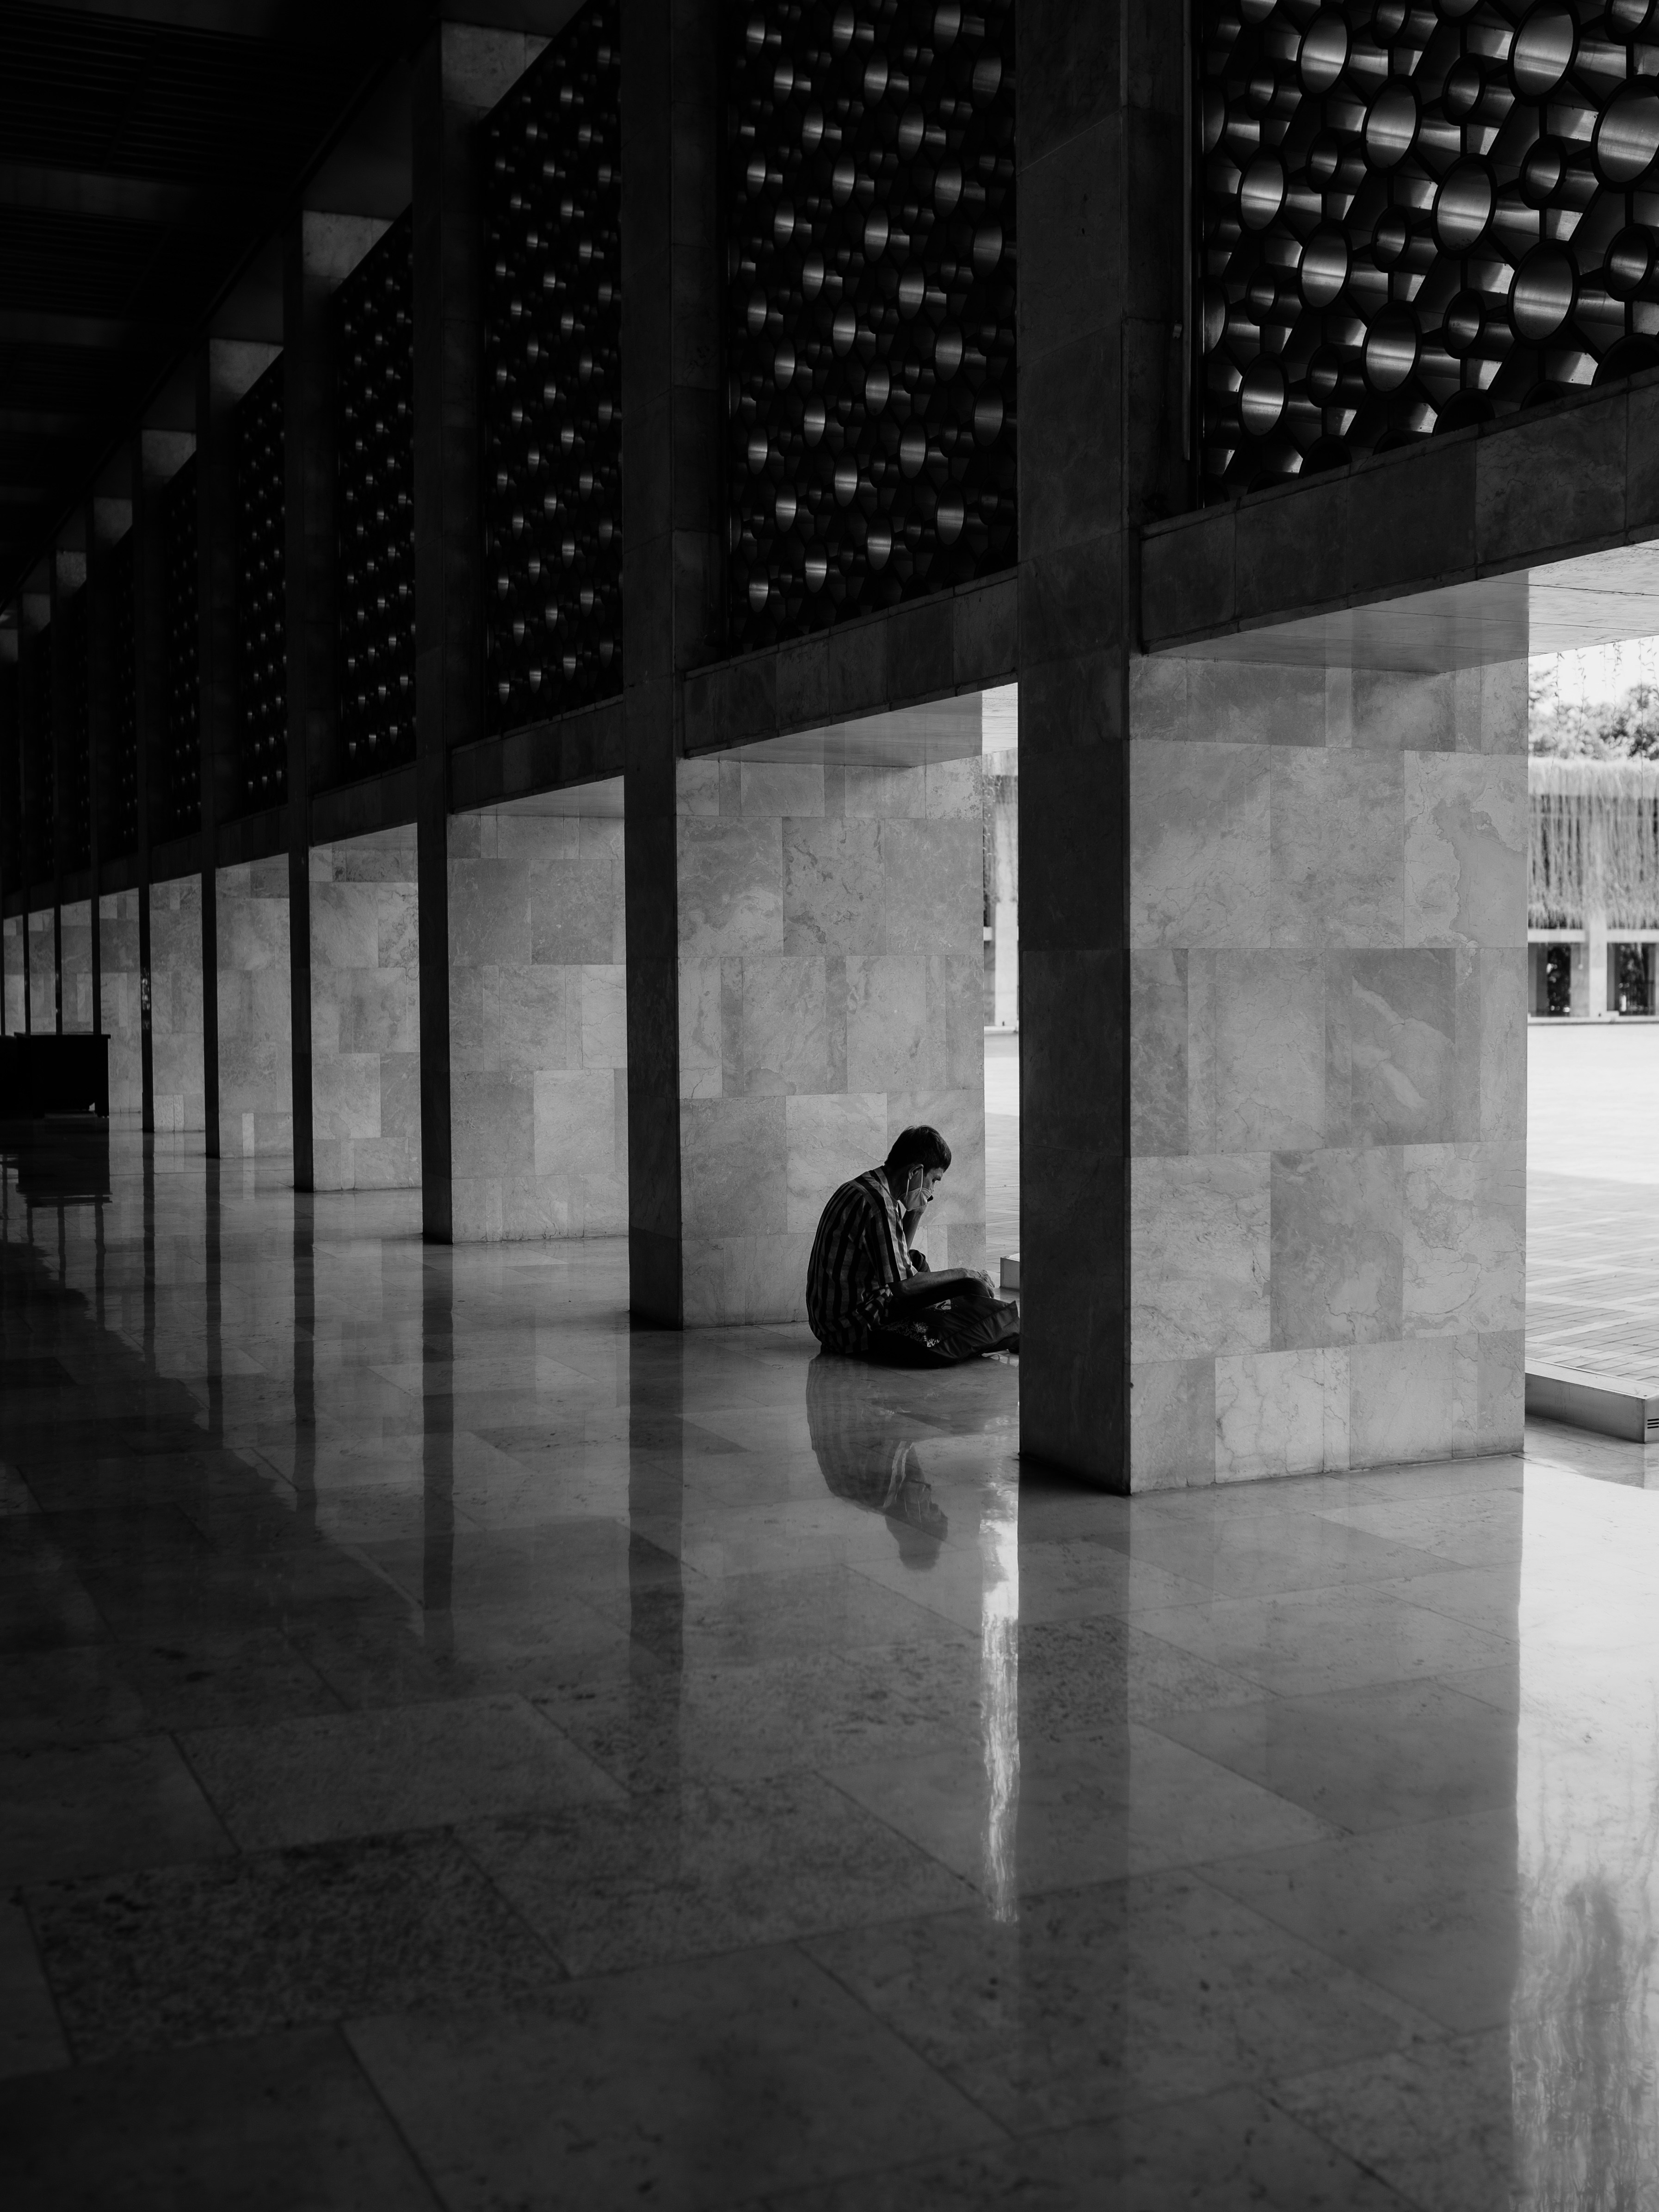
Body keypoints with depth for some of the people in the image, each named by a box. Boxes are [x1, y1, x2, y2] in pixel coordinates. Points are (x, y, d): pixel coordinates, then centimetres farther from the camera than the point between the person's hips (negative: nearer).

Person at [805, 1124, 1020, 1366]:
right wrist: (961, 1274, -7)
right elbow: (902, 1285, -20)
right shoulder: (876, 1203, -20)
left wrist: (916, 1214, 7)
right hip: (859, 1328, -11)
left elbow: (898, 1260, 20)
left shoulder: (860, 1188, 12)